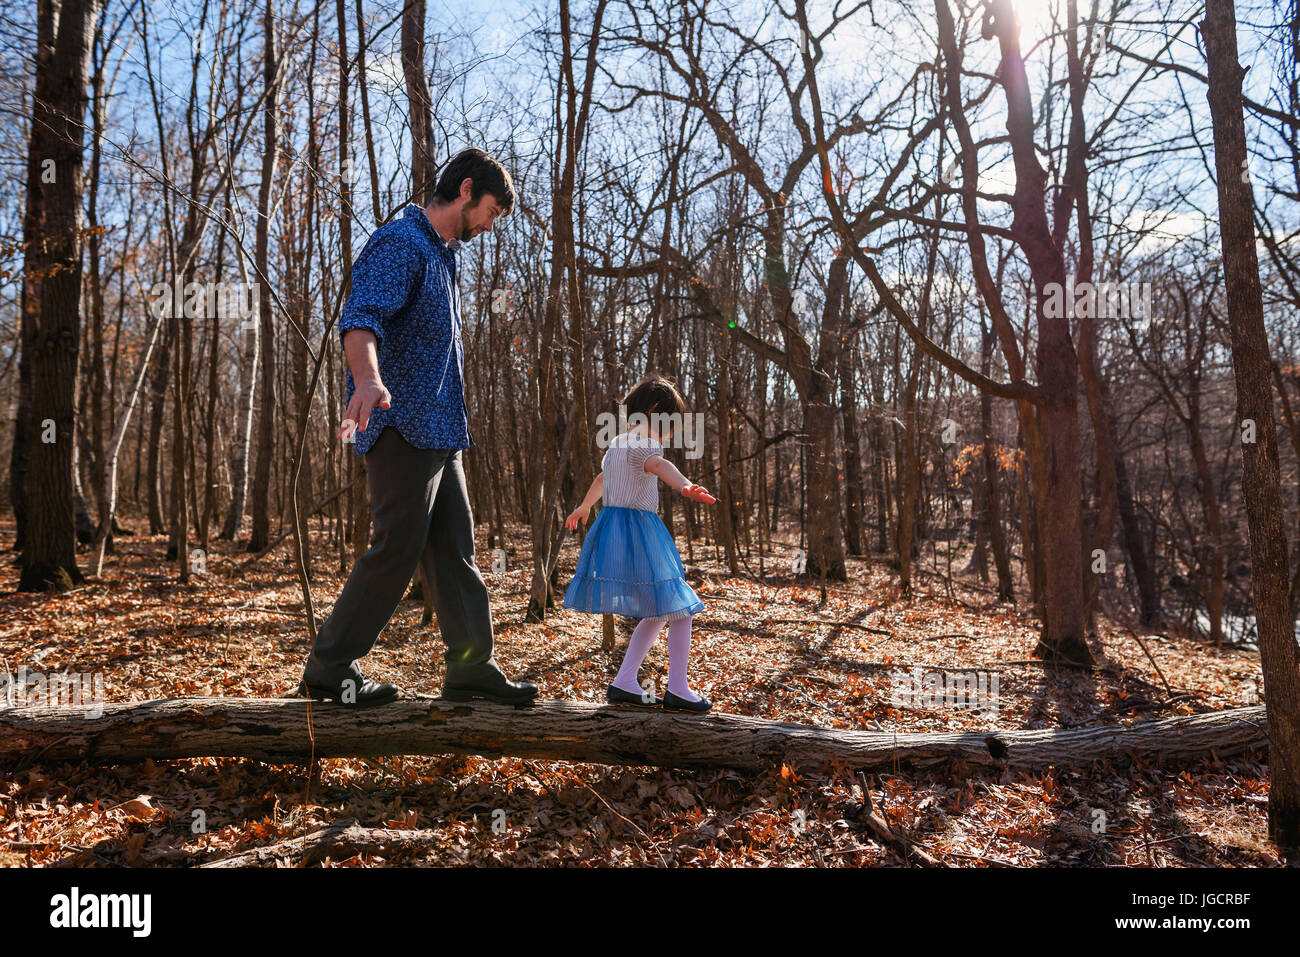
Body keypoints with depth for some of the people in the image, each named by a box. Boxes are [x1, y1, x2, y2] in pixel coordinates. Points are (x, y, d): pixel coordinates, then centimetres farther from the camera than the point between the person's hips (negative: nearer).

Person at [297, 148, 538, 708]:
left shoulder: (444, 256, 23)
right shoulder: (400, 243, -9)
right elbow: (361, 320, -26)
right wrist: (368, 379, -46)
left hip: (439, 430, 10)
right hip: (403, 425, -10)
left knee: (454, 548, 8)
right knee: (398, 547, -9)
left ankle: (472, 669, 14)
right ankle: (327, 671, 3)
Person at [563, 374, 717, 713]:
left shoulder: (616, 443, 17)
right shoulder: (642, 444, -12)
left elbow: (601, 478, 37)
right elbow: (659, 465, -37)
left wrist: (583, 508, 54)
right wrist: (684, 485, -57)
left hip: (610, 529, 10)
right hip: (638, 530, -9)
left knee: (657, 614, 17)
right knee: (679, 608, 1)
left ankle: (624, 684, 16)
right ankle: (677, 689, 4)